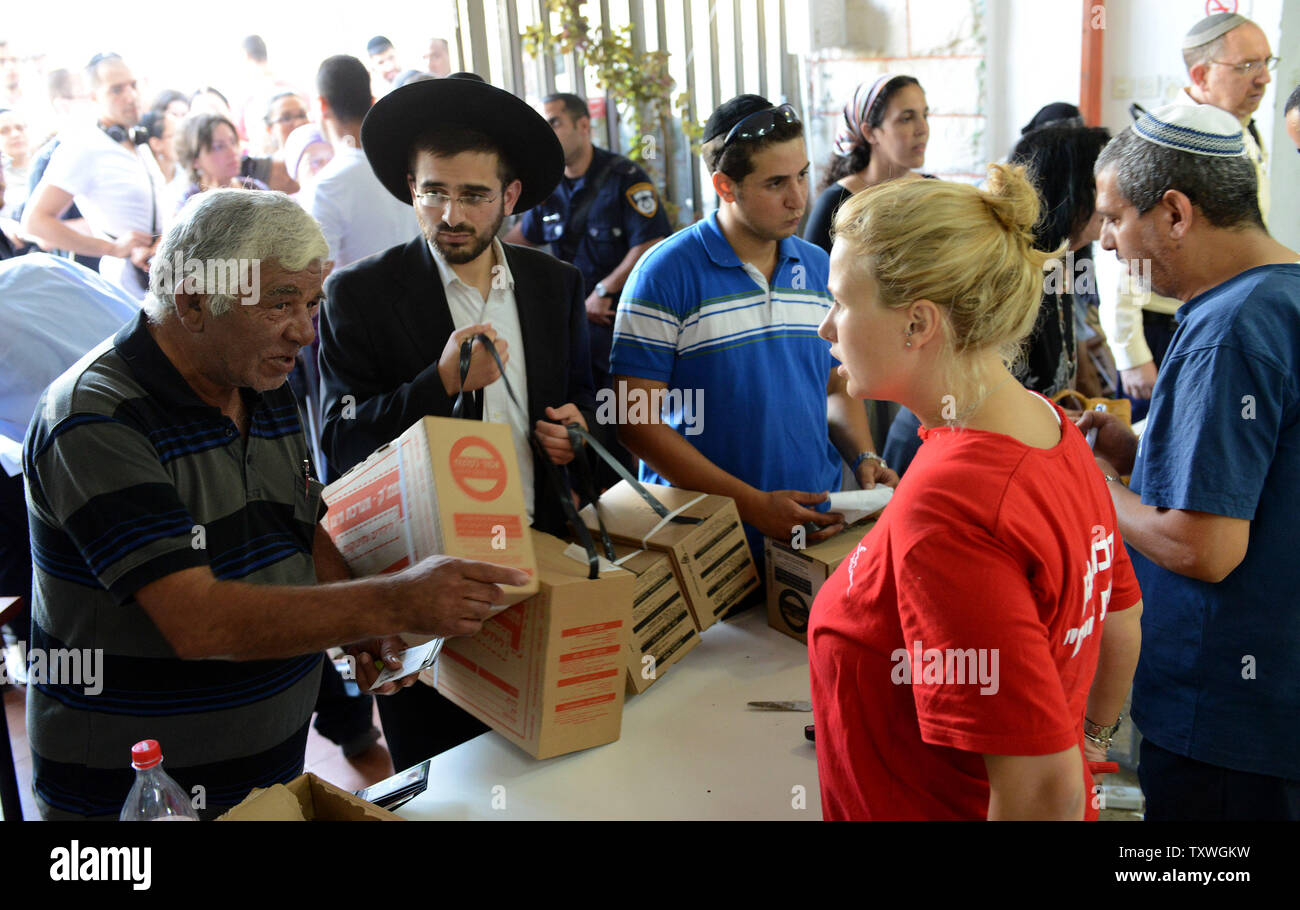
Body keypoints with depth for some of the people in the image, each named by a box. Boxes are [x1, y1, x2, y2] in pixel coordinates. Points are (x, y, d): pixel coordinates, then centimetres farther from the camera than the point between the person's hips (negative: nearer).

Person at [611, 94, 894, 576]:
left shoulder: (818, 267, 7)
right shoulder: (665, 274, -12)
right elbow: (636, 420, -14)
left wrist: (864, 457, -3)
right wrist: (754, 505, -19)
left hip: (817, 528, 5)